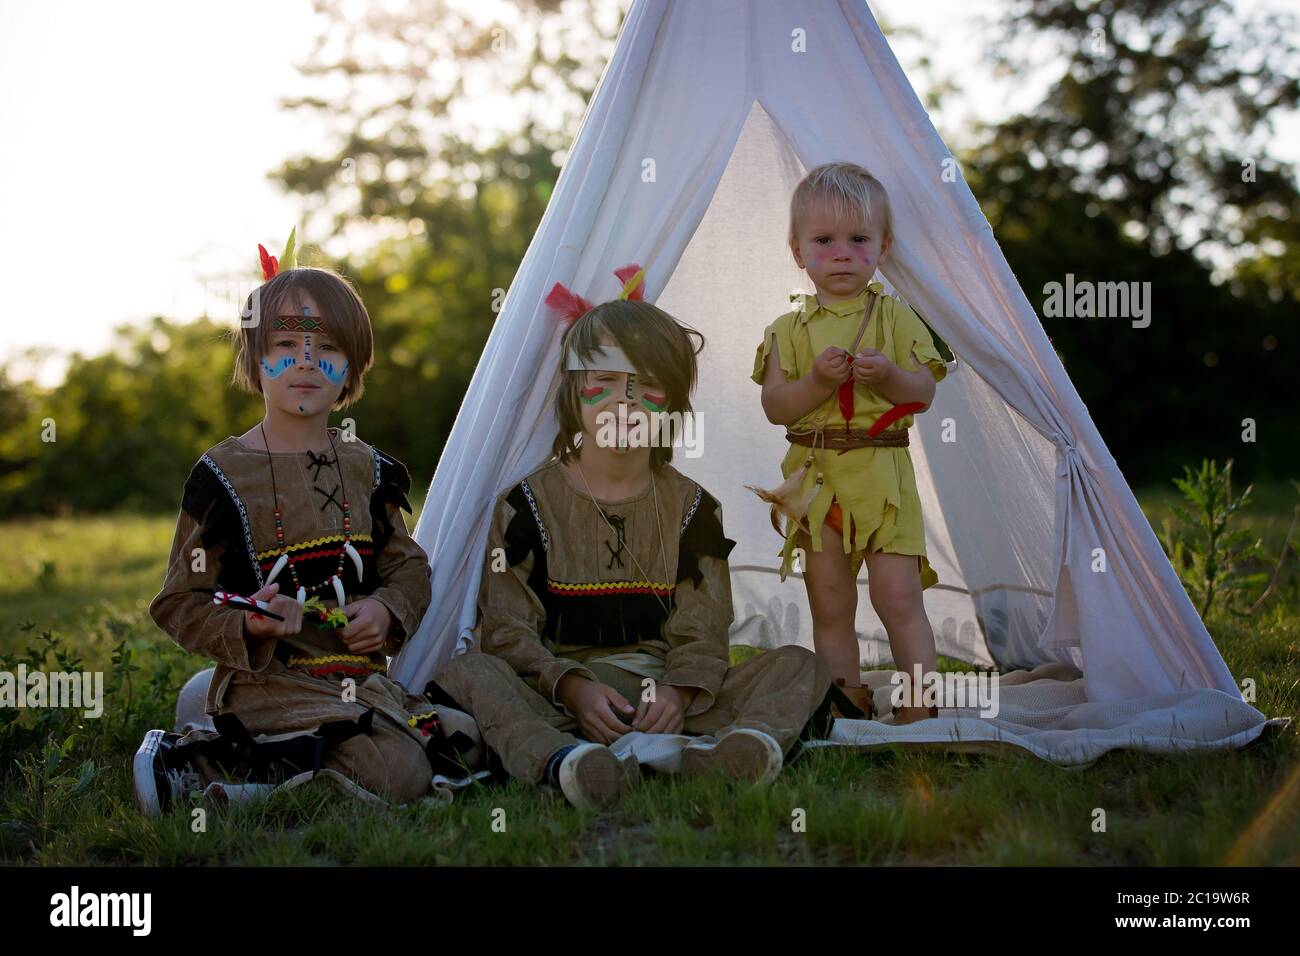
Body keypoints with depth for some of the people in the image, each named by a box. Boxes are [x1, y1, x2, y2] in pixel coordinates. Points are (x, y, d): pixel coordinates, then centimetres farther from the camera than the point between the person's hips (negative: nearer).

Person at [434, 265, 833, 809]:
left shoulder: (690, 506, 11)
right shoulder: (529, 503, 5)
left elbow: (702, 633, 3)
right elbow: (507, 631, -3)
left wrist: (678, 691, -21)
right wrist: (572, 687, -22)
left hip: (665, 699, 2)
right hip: (557, 702, -2)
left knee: (801, 666, -15)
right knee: (466, 673, -29)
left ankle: (739, 744, -49)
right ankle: (561, 760, -58)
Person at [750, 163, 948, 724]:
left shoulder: (895, 318, 5)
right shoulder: (788, 331, 6)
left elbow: (924, 392, 0)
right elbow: (774, 406, -3)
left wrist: (887, 375, -20)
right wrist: (817, 380, -19)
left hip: (883, 477, -2)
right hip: (816, 482, 2)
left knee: (898, 598, -8)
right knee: (830, 609, 7)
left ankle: (917, 709, 1)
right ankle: (849, 707, 17)